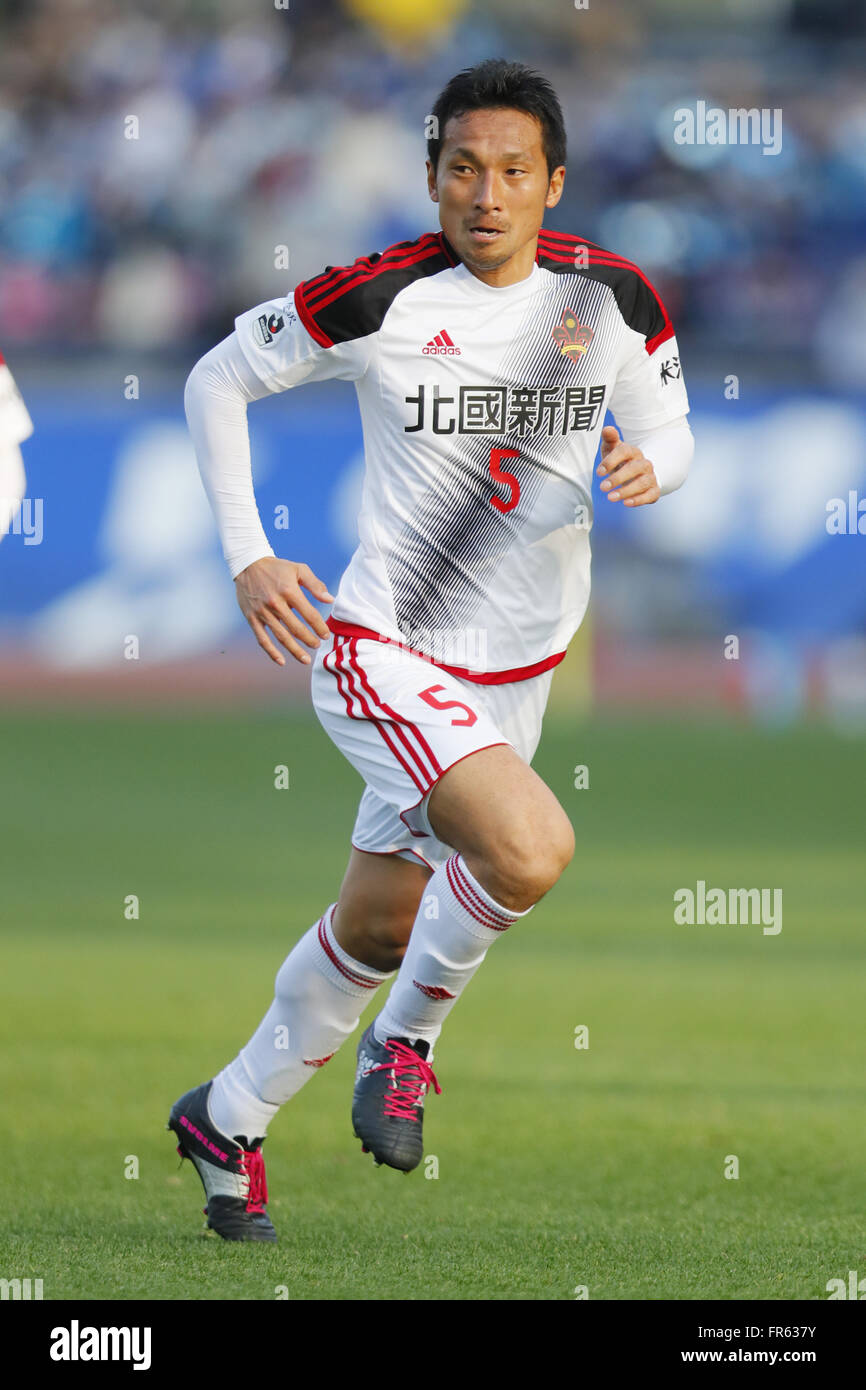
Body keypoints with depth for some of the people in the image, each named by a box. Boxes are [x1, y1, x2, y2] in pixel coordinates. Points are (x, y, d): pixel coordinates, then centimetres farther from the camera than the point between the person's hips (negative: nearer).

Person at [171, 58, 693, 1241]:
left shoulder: (614, 300, -4)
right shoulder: (380, 298, -14)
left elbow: (670, 431, 11)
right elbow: (217, 381, -1)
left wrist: (649, 466, -14)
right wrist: (246, 557, -9)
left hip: (516, 675, 5)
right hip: (384, 649, -5)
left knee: (377, 929, 17)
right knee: (531, 850, -28)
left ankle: (228, 1122, 38)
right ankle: (407, 1039, -1)